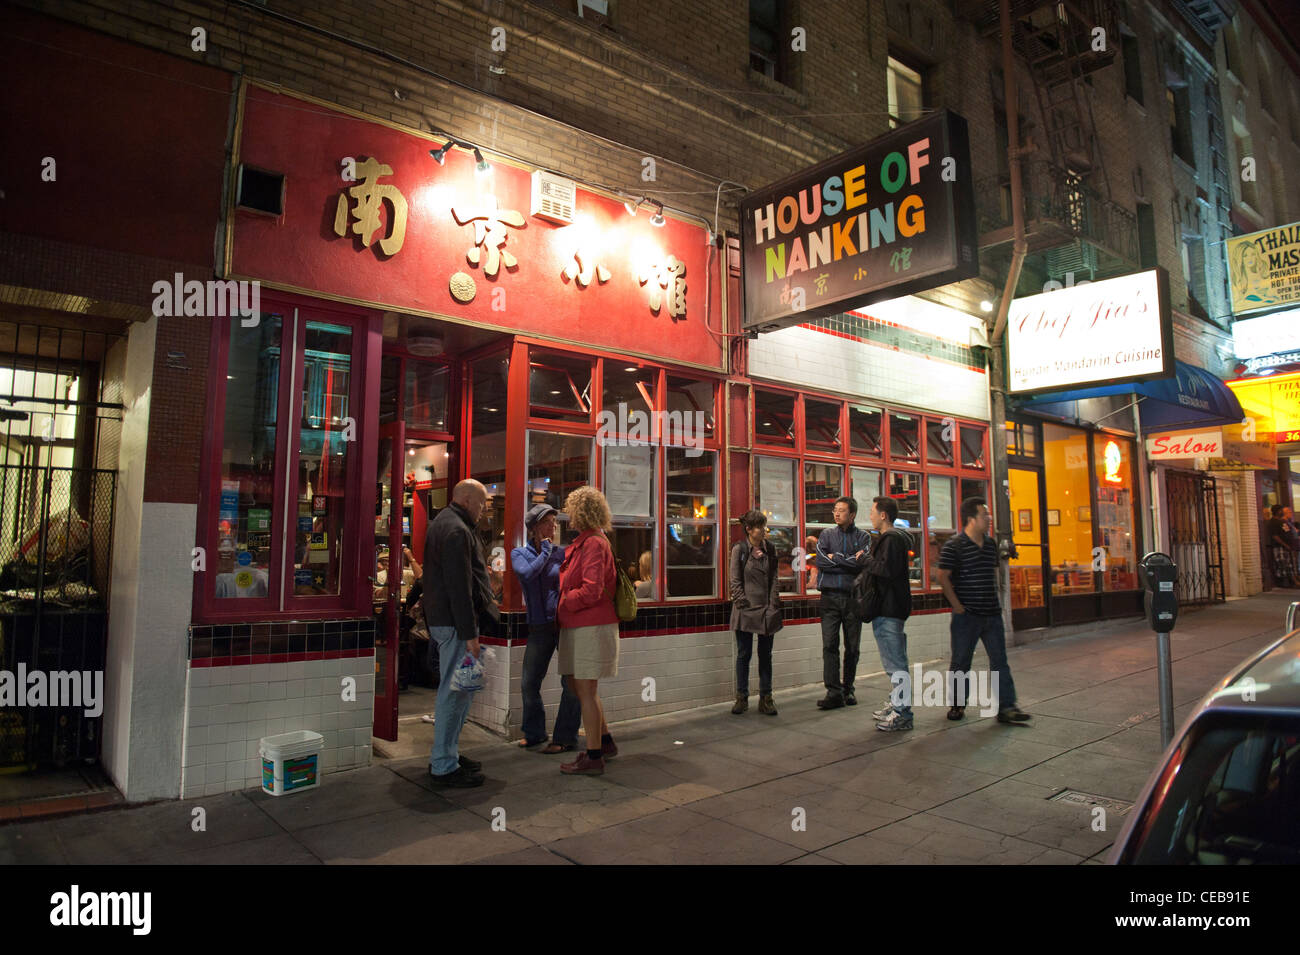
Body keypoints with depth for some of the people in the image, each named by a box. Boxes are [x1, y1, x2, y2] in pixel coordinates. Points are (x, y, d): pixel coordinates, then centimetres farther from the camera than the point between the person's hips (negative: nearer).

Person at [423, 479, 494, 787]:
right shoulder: (457, 530, -17)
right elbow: (459, 587, -22)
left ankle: (447, 754, 28)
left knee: (455, 690, 18)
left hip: (441, 619, 11)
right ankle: (444, 766, 2)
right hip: (455, 622, -11)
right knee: (455, 691, -5)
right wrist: (469, 633, -21)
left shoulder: (442, 522, 17)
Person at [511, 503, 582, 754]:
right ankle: (534, 733, 29)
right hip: (539, 627, 2)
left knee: (571, 682, -2)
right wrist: (545, 553, -9)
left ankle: (565, 738, 11)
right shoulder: (519, 553, 4)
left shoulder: (562, 552, 2)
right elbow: (526, 574, -16)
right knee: (529, 683, 9)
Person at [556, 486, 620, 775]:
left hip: (591, 627, -10)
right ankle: (605, 742, 30)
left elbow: (591, 591, -22)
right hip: (579, 626, 10)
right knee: (577, 684, 17)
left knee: (585, 689, -4)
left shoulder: (594, 543, -15)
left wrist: (563, 604, -11)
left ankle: (593, 757, 6)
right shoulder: (582, 542, 16)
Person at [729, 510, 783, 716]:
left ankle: (765, 699, 17)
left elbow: (774, 579, 7)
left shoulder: (771, 549, 6)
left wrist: (774, 604, -1)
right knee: (744, 654, 4)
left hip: (767, 611, 3)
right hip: (745, 611, -3)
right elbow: (735, 581, -3)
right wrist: (743, 604, -10)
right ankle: (741, 697, 15)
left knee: (765, 655, 9)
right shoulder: (739, 549, -4)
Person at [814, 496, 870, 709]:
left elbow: (862, 563, -10)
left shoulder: (862, 536, 6)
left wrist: (835, 558, -7)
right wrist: (849, 562, -7)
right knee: (829, 644, -8)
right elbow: (821, 561, -5)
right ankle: (834, 692, -7)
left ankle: (848, 690, 20)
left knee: (852, 647, 7)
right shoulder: (827, 534, 10)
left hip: (853, 597, 0)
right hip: (830, 596, 0)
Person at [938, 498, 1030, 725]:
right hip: (966, 615, -6)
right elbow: (943, 578, -11)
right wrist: (957, 606, -12)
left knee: (999, 661, 4)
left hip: (992, 613, 6)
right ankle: (958, 704, 19)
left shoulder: (990, 544, 10)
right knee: (961, 662, 5)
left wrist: (994, 600, 14)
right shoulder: (953, 545, -10)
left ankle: (1006, 707, 8)